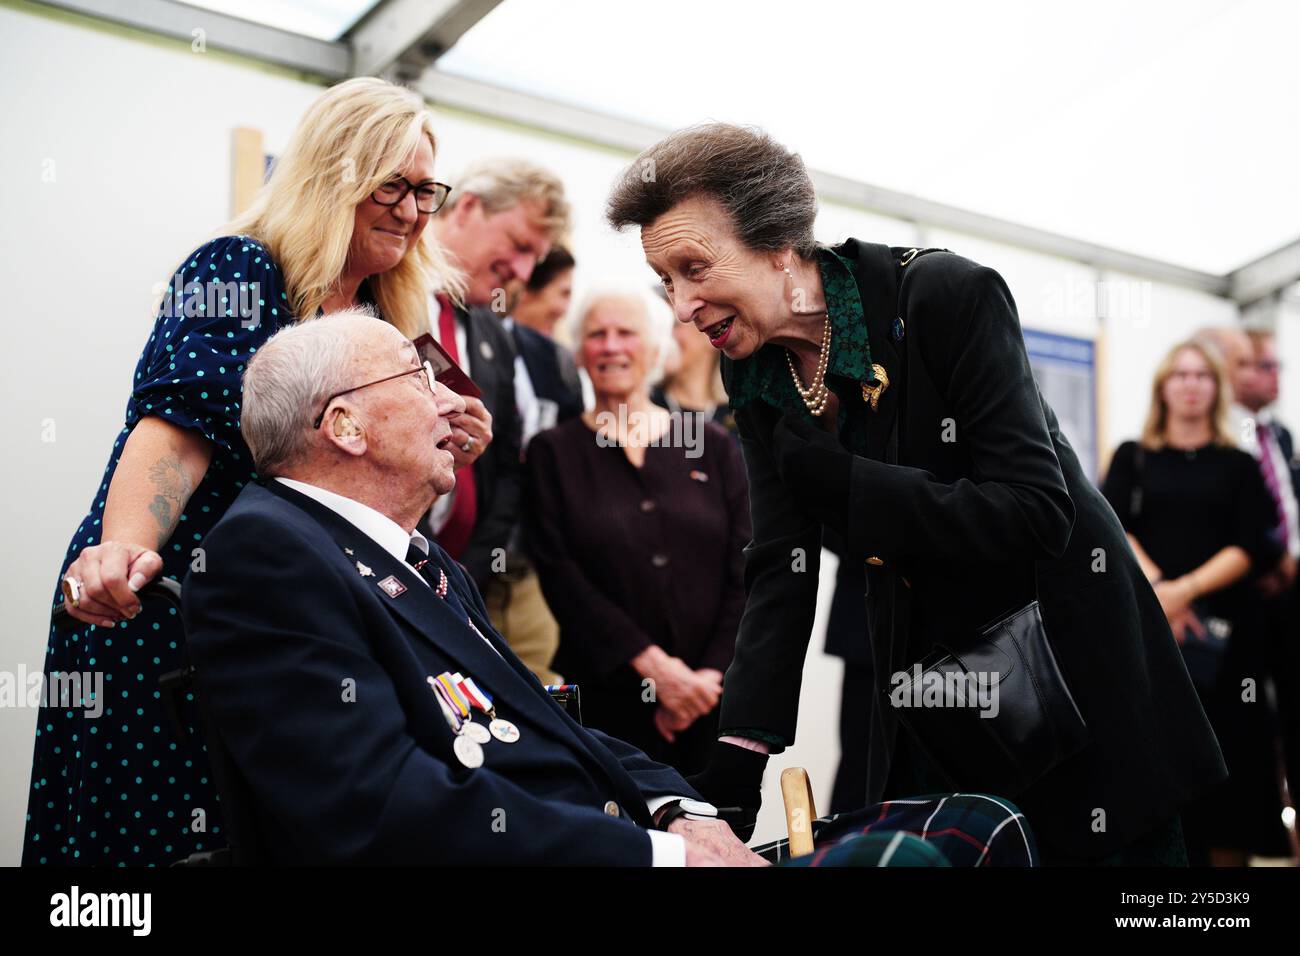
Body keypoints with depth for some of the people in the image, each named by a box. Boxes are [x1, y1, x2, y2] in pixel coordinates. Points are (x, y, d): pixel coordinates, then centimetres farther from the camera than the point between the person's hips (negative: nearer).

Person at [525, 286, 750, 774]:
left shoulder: (713, 446, 8)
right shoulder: (553, 452, 4)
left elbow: (745, 571, 3)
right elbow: (560, 574, -6)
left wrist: (713, 671, -10)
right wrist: (650, 662, -15)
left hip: (708, 698, 2)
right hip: (603, 697, -2)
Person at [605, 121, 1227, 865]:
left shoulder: (948, 296, -22)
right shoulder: (754, 372, -5)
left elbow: (1037, 510, -26)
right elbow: (782, 571, -7)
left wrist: (833, 478, -27)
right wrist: (731, 770, -17)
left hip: (1066, 645, -4)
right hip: (925, 676, 5)